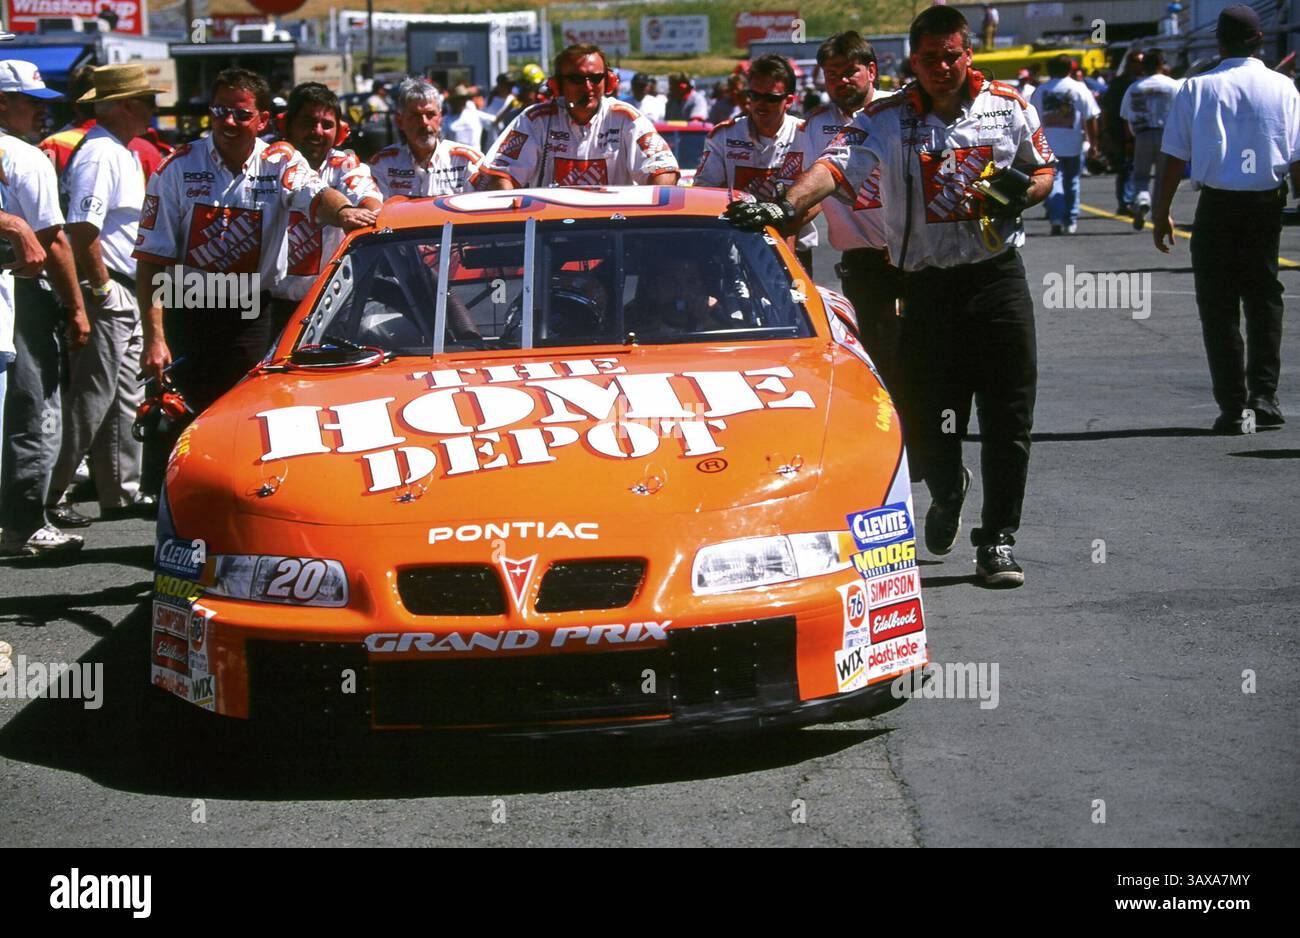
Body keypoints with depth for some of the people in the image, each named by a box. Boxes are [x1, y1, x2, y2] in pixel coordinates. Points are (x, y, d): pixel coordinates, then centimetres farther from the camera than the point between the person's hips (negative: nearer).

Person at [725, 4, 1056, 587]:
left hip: (998, 275, 1)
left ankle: (997, 541, 11)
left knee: (1008, 417, -2)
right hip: (926, 282, -1)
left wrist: (1021, 193, -8)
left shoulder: (1008, 107, 4)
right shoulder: (887, 119, -3)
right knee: (926, 426, 1)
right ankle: (948, 494, 36)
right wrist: (786, 207, -35)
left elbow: (1044, 169, 16)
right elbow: (836, 165, -17)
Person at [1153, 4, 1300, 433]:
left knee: (1218, 306, 5)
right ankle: (1264, 397, 10)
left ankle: (1235, 408, 2)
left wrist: (1162, 214, 3)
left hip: (1216, 206, -1)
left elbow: (1174, 158, -4)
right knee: (1264, 300, 15)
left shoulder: (1195, 89, -3)